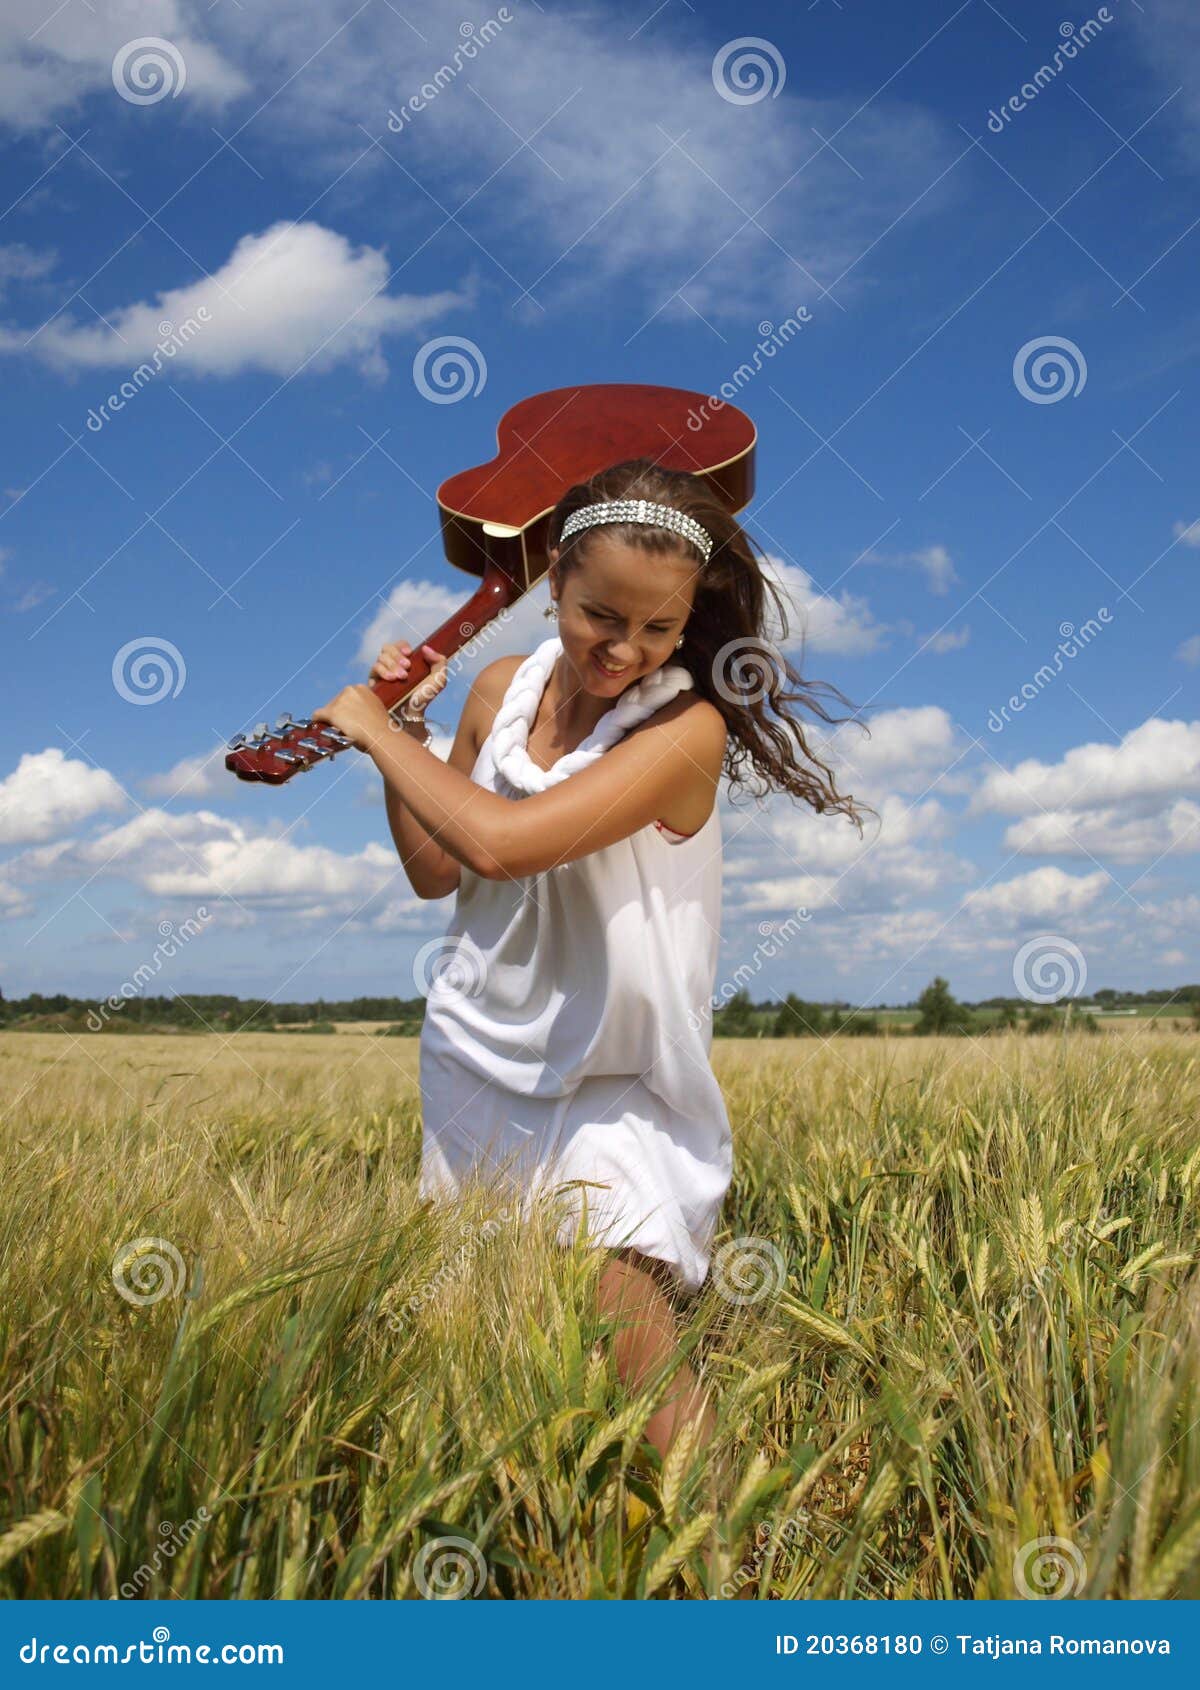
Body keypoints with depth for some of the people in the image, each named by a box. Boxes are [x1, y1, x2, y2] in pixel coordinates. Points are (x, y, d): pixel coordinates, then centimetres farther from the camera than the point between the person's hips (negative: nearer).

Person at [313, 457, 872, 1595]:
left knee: (619, 1298, -19)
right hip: (477, 1060, 5)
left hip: (608, 1086, -5)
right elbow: (437, 873, 9)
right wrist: (404, 732, -3)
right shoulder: (504, 690, 1)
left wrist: (379, 732, -16)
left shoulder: (685, 729, -18)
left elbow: (504, 840, -30)